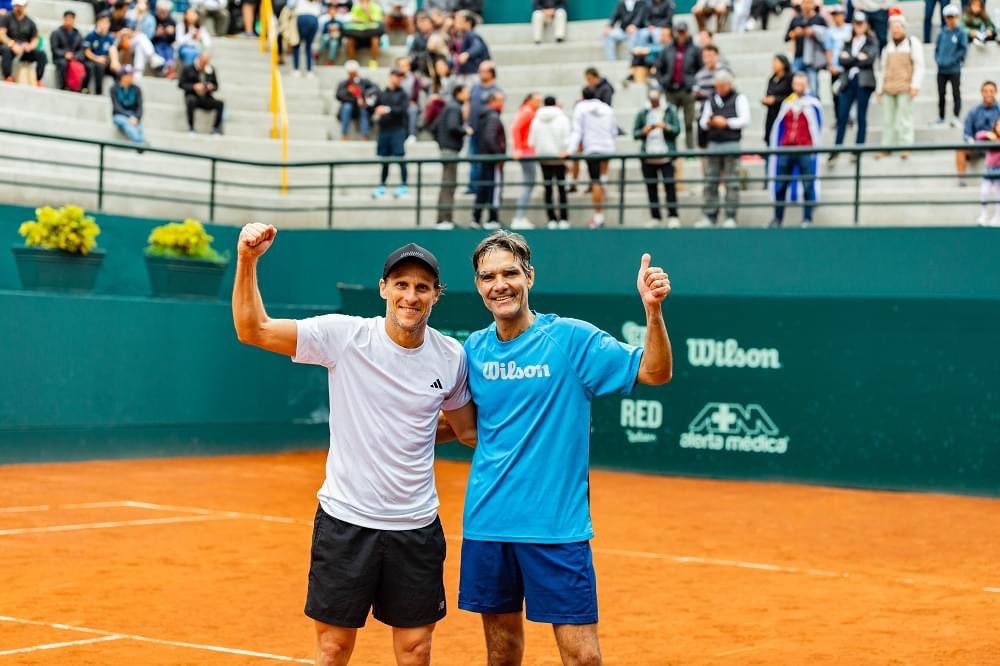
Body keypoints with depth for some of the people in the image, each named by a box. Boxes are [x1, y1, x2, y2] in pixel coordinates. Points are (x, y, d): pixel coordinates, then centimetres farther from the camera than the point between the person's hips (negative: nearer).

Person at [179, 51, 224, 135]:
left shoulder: (211, 70, 8)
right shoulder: (188, 69, -1)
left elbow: (216, 86, 15)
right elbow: (180, 84, -3)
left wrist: (211, 87, -10)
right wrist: (194, 87, -18)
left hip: (206, 98, 3)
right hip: (193, 96, -3)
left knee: (220, 103, -25)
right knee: (191, 101, -39)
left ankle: (216, 128, -17)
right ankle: (190, 127, -27)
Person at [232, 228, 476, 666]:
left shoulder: (451, 356, 0)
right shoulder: (344, 335, -9)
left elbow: (467, 430, 16)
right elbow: (252, 329, -12)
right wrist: (247, 261, -22)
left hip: (417, 527, 3)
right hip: (346, 519, -2)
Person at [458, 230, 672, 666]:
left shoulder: (571, 338, -6)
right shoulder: (474, 349, 7)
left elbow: (655, 372, -11)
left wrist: (653, 309, -26)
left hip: (557, 524, -4)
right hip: (486, 523, 4)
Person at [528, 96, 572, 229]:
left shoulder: (536, 120, 1)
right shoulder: (562, 118, -5)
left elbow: (531, 141, -2)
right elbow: (566, 140, -9)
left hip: (544, 158, 2)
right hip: (559, 158, -2)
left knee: (548, 189, 6)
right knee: (561, 188, 3)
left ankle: (552, 219, 3)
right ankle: (563, 219, 1)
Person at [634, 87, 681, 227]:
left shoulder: (670, 110, 7)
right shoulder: (642, 113, 12)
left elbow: (677, 130, 2)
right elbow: (634, 133, 11)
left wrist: (665, 126, -15)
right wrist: (643, 131, -9)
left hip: (666, 155, -2)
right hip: (648, 156, 2)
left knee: (670, 185, -7)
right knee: (651, 187, 3)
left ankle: (673, 217, -5)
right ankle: (655, 217, 9)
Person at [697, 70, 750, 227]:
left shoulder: (739, 98, 5)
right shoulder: (711, 100, 17)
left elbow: (745, 119, -4)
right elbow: (702, 122, 17)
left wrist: (726, 122, -11)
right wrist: (708, 122, -5)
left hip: (731, 144, -4)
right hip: (714, 144, 4)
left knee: (732, 182, -5)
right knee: (710, 182, 1)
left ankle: (731, 217, -3)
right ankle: (710, 217, 5)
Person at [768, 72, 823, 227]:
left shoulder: (813, 104, 0)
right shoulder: (787, 103, 14)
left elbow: (817, 128, 2)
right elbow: (779, 127, 17)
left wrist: (815, 149, 0)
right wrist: (775, 148, 14)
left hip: (805, 151, -5)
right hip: (786, 149, 5)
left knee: (808, 185, -2)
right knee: (780, 185, 6)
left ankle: (807, 219, 6)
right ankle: (777, 218, 15)